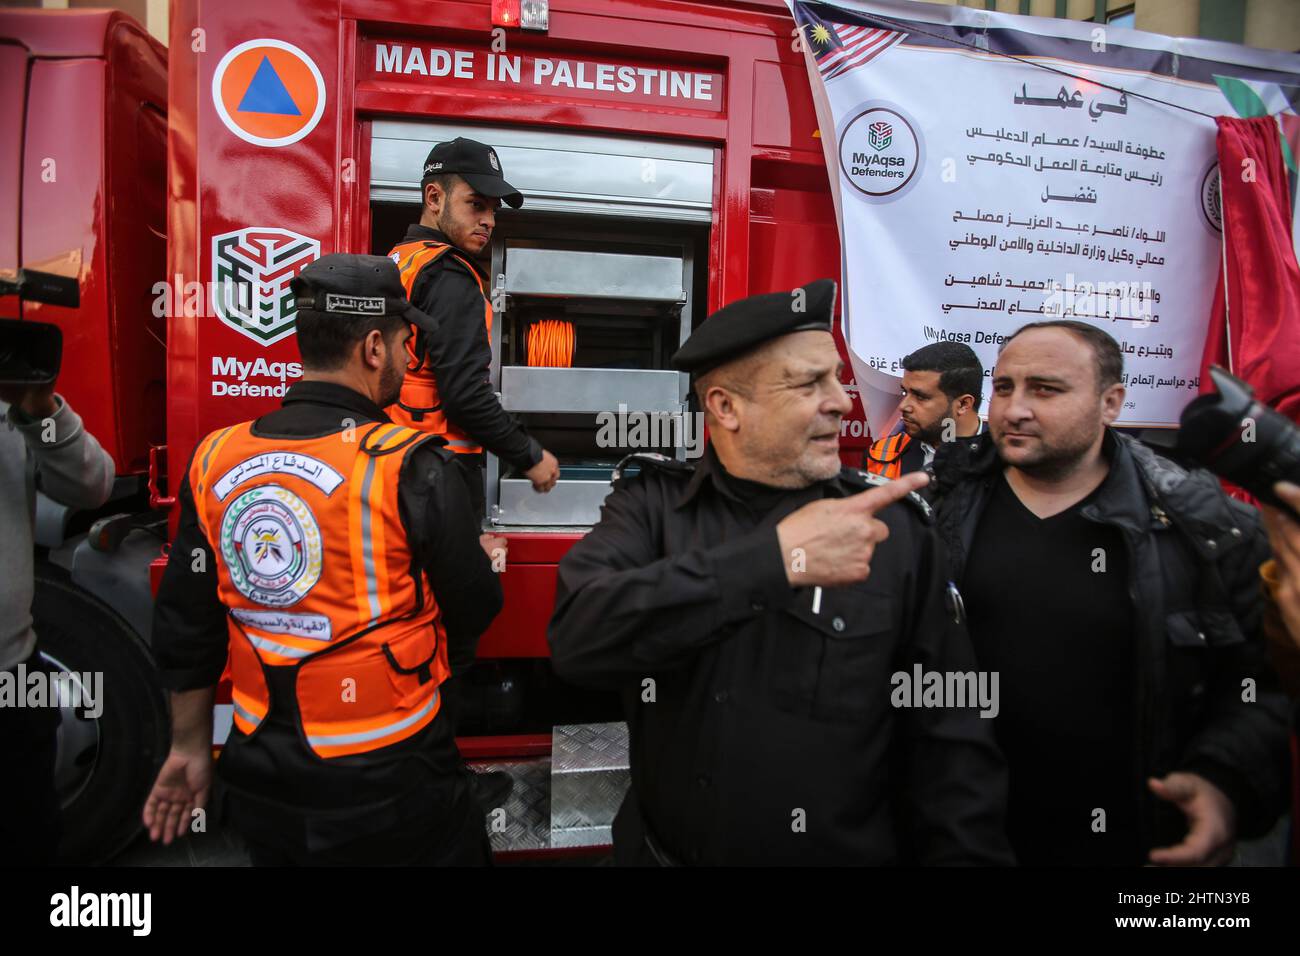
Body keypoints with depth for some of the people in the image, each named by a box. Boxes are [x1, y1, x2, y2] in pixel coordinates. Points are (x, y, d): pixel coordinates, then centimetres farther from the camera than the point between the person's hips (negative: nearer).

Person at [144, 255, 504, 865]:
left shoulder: (214, 462, -4)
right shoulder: (408, 467, -20)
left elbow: (184, 630, 5)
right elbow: (474, 611, -11)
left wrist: (190, 748, 17)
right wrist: (479, 560, 12)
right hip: (389, 789, -5)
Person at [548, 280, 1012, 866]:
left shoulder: (894, 526, -10)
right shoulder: (651, 503, -11)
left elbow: (950, 739, -7)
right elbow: (576, 638, -29)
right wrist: (778, 557, -34)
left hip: (848, 852, 0)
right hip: (660, 849, 1)